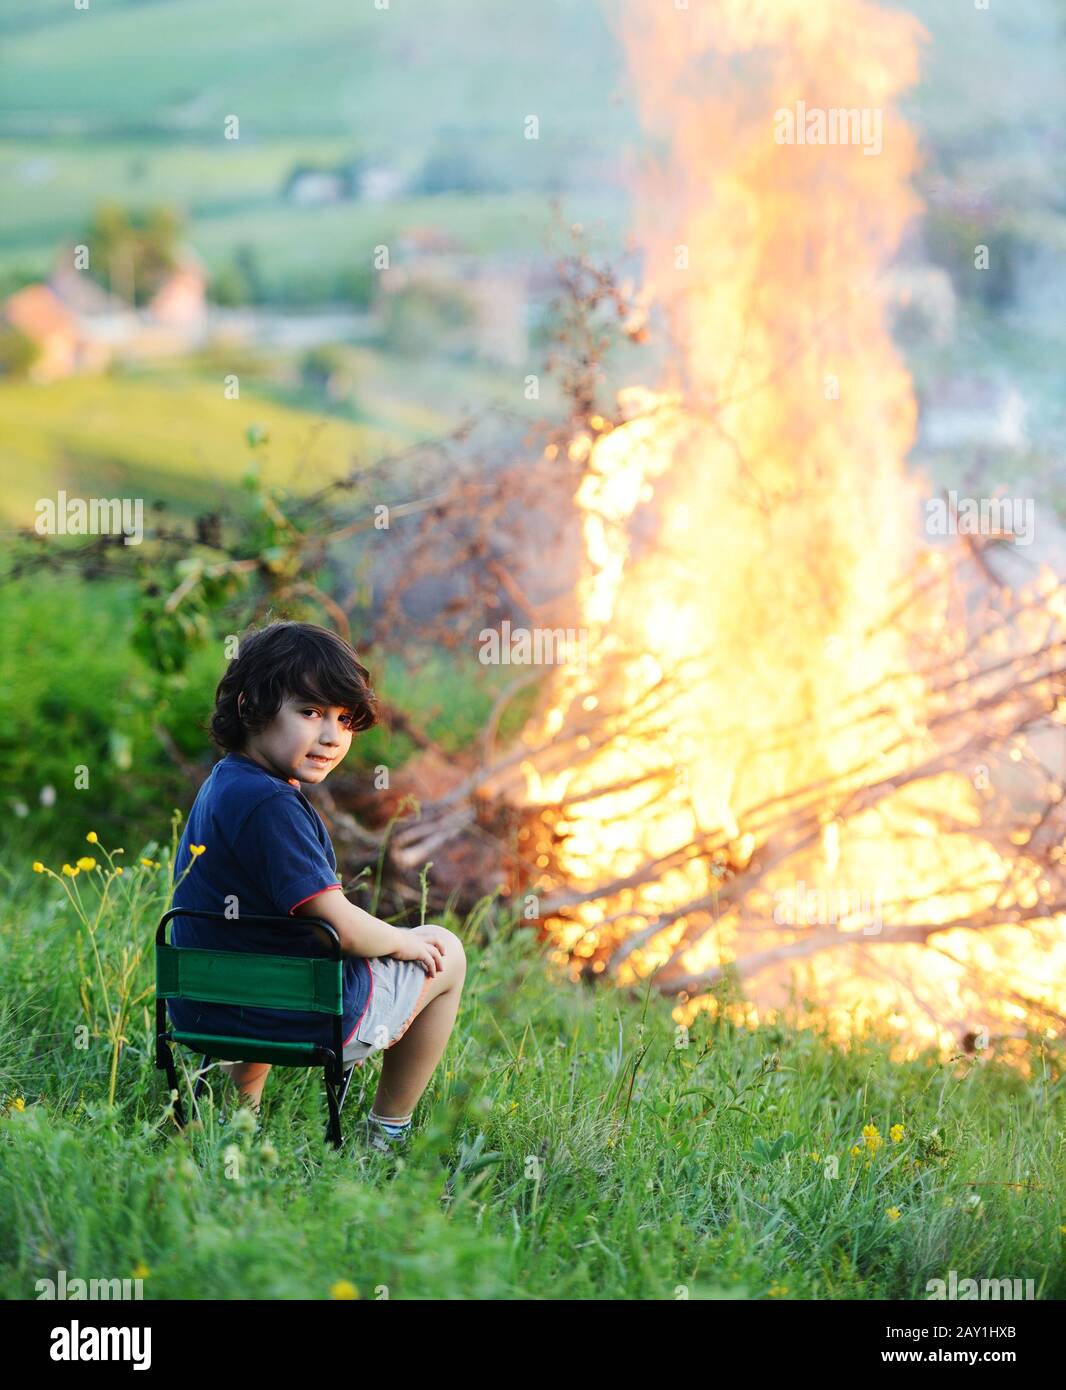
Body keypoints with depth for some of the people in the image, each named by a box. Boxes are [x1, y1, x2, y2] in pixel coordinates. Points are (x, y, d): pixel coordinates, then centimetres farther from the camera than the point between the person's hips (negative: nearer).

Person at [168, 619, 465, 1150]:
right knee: (445, 952, 16)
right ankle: (389, 1135, 23)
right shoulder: (270, 806, -26)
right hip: (301, 1019, -9)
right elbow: (341, 928, -26)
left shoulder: (220, 784, 6)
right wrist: (401, 941, -6)